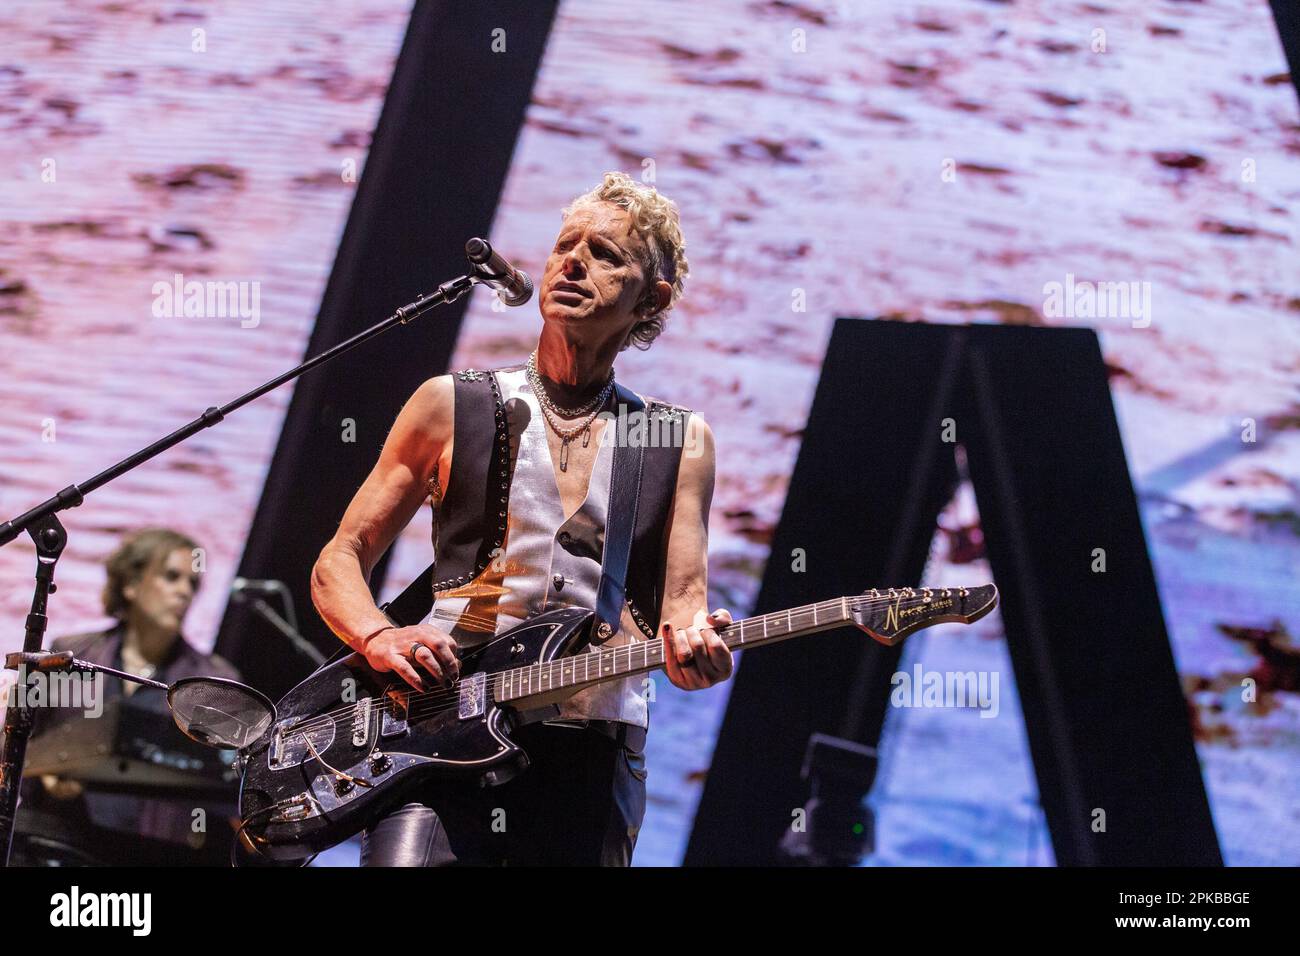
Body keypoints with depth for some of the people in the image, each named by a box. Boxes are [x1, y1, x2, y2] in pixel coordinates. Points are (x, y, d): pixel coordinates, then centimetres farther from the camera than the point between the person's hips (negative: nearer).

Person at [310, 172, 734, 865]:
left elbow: (682, 600, 7)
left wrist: (691, 646, -17)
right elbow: (338, 562, 13)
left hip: (593, 750, 2)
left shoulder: (681, 443, 14)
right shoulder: (452, 407, 11)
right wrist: (381, 639, -9)